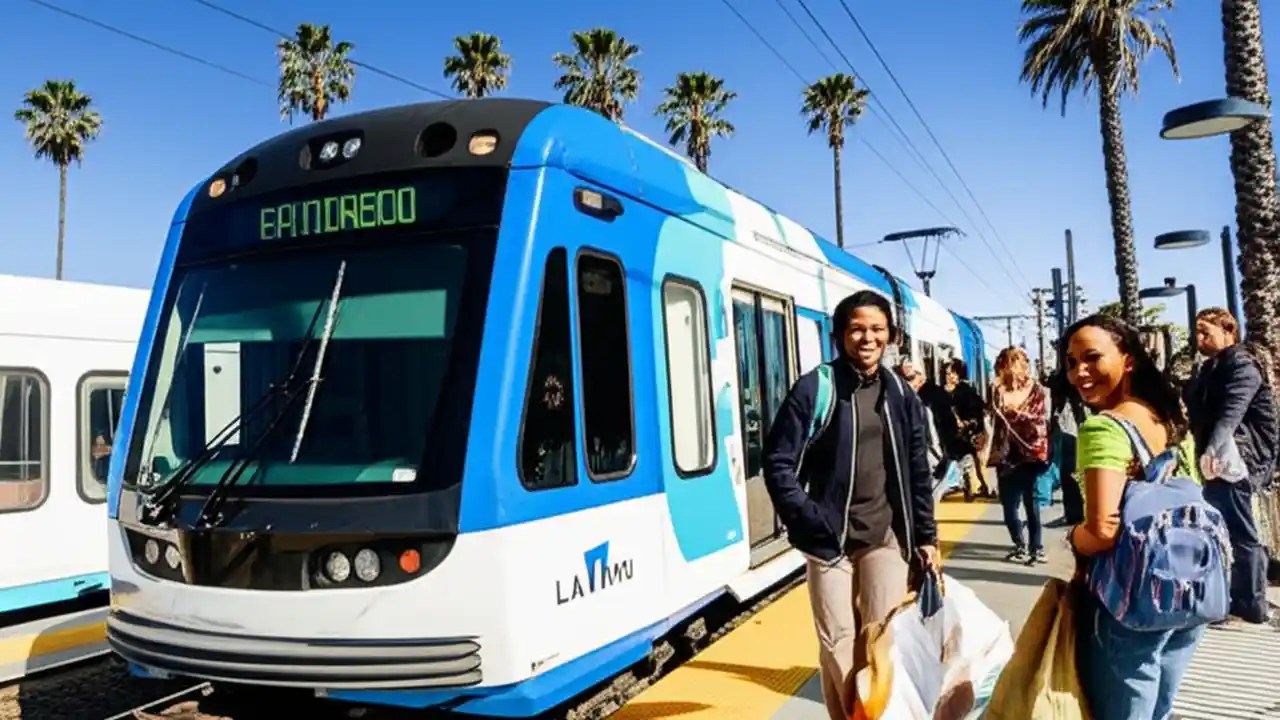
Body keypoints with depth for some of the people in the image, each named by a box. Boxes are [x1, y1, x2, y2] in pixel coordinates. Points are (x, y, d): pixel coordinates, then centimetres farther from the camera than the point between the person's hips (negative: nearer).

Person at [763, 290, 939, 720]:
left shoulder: (901, 394, 7)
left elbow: (918, 472, 12)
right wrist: (808, 521, -13)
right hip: (830, 538, -2)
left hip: (887, 537, 3)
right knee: (838, 643, 4)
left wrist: (926, 538, 10)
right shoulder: (814, 389, -6)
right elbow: (779, 462, -5)